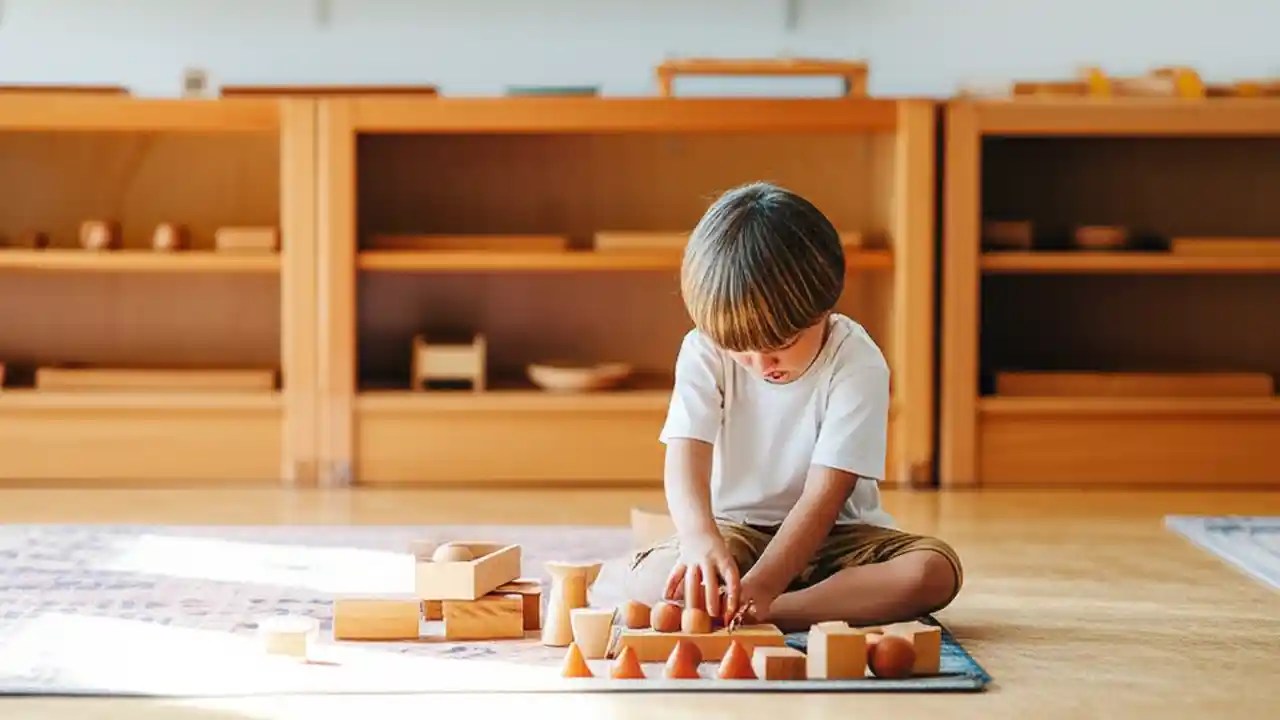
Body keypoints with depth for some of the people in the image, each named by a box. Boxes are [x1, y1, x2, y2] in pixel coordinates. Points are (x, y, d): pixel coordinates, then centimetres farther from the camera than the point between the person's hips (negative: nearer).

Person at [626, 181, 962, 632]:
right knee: (647, 580, -28)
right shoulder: (704, 350, -11)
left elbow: (824, 494, -24)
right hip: (735, 532, 2)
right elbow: (686, 454, -25)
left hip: (833, 534, -1)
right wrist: (699, 535, -48)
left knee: (936, 570, -30)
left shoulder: (856, 362, -18)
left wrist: (760, 587, -37)